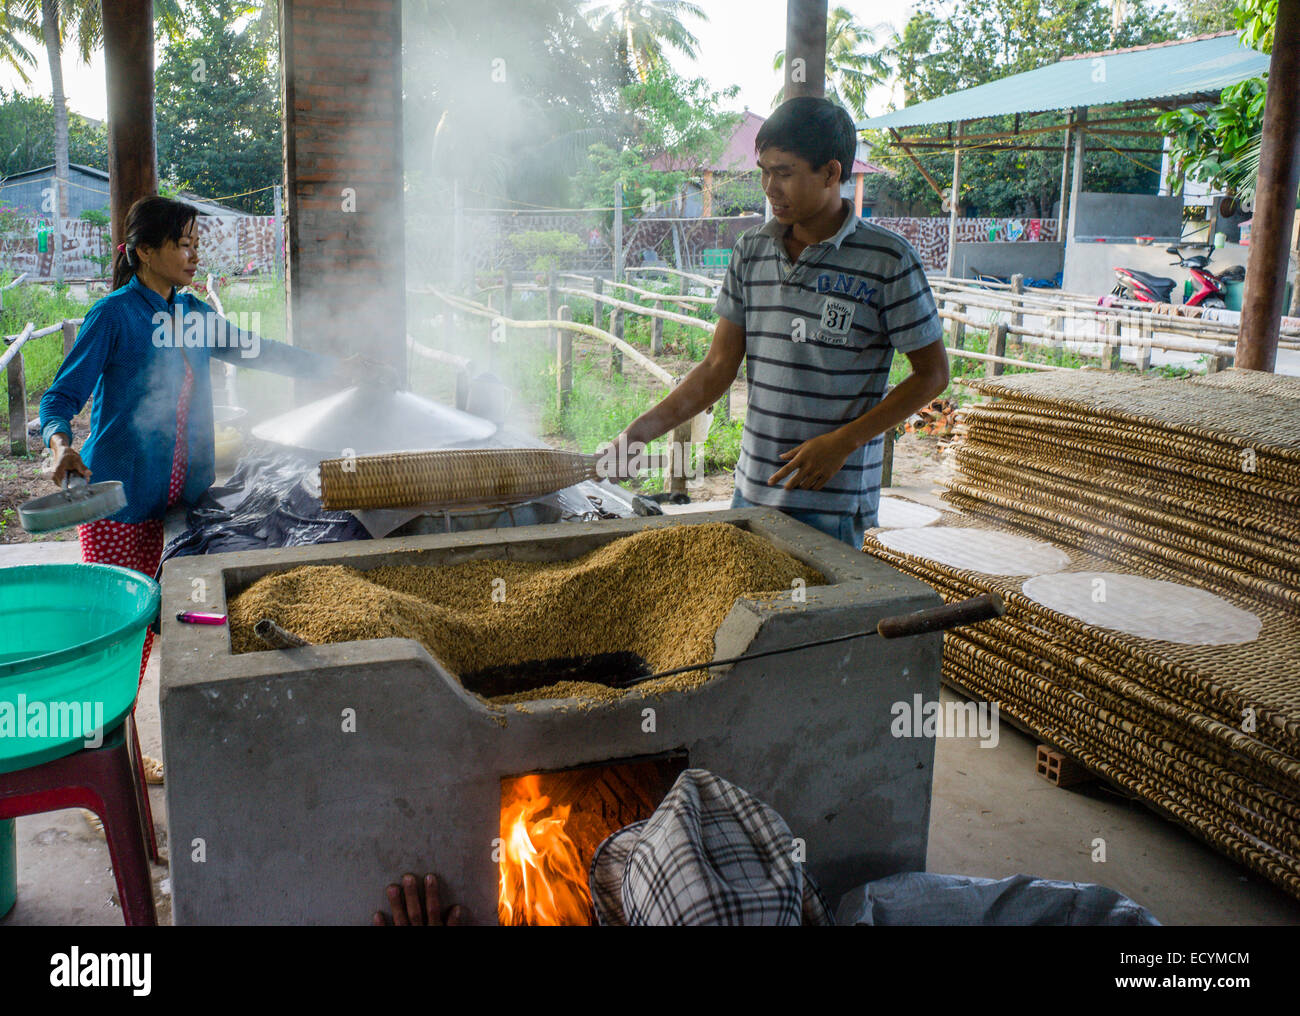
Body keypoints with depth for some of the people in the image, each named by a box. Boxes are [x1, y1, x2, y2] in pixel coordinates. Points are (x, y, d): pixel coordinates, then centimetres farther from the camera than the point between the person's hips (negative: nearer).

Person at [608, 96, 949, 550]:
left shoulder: (887, 260, -8)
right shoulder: (751, 251, 7)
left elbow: (932, 373, -4)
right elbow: (718, 367, 8)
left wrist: (843, 442, -13)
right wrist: (642, 430, -3)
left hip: (833, 502, -4)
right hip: (752, 489, 5)